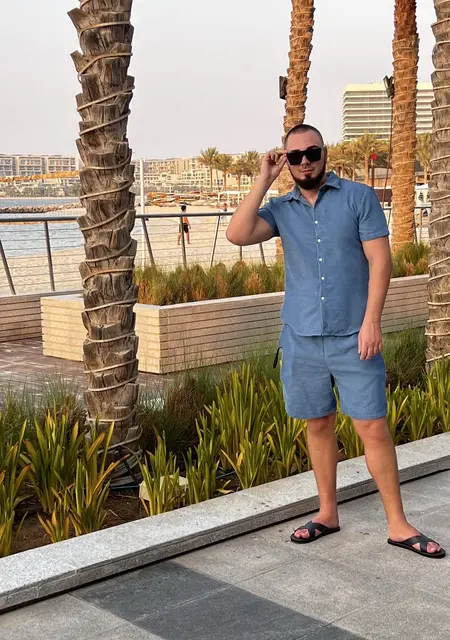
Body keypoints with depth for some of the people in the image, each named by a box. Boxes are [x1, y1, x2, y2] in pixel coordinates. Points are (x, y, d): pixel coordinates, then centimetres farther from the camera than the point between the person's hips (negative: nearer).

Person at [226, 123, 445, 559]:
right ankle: (327, 513, 26)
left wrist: (371, 320, -15)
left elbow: (380, 259, -6)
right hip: (302, 339, 3)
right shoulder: (281, 209, 7)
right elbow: (237, 234, -10)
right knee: (318, 424, 12)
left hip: (352, 337, -3)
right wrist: (264, 181, -7)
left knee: (373, 428, -3)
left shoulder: (359, 197, -1)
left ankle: (397, 524, 7)